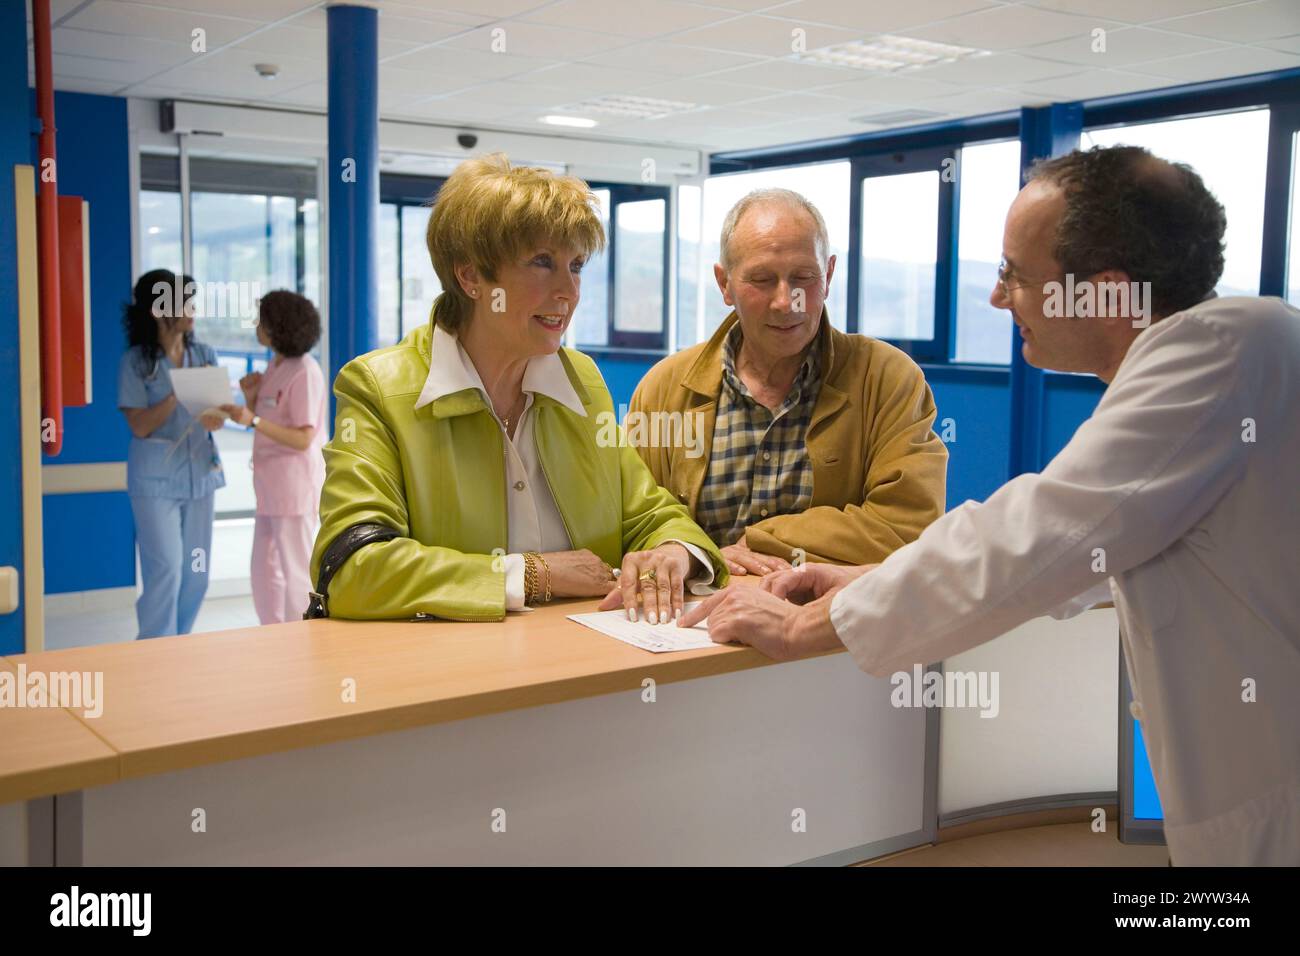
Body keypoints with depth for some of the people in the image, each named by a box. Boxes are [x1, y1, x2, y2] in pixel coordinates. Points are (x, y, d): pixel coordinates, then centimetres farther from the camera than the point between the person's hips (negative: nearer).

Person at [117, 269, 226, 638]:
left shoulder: (204, 354, 5)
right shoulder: (135, 362, -7)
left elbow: (218, 409, 4)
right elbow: (140, 426, -11)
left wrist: (214, 419, -20)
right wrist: (179, 394, -21)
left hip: (200, 474, 5)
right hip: (156, 479, -5)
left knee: (197, 570, 9)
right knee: (165, 569, -8)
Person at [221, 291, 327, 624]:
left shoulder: (304, 372, -14)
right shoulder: (275, 367, 12)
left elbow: (303, 439, -17)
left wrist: (253, 420, -26)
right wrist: (251, 397, -1)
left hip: (295, 482, -9)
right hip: (270, 481, 9)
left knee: (295, 572, 0)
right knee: (263, 570, 15)